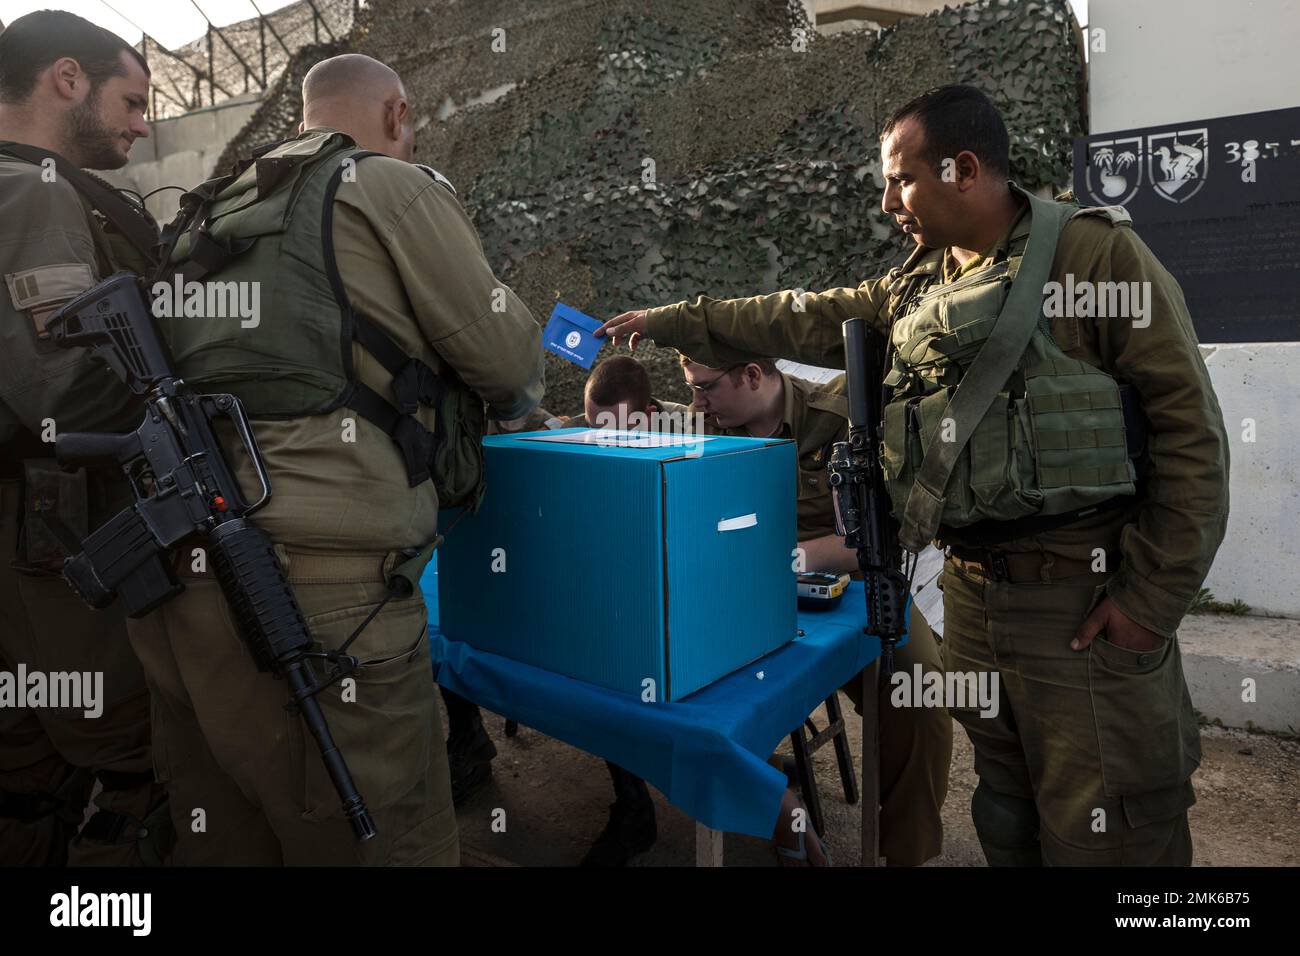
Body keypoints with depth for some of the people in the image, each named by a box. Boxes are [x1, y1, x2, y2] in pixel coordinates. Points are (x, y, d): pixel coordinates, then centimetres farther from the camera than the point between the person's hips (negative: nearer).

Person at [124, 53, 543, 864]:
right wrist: (511, 401, 27)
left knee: (225, 843, 19)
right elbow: (509, 360, 5)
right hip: (312, 590, -8)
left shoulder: (211, 215, 23)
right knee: (390, 845, 5)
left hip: (176, 583, 8)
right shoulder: (392, 188, 3)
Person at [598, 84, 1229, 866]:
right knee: (1005, 817, 18)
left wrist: (1154, 597, -13)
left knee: (1104, 833, 4)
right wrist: (671, 324, 15)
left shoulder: (1097, 253, -8)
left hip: (1085, 597, -6)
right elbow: (808, 322, 17)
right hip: (973, 588, 6)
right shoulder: (915, 288, 13)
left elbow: (1189, 428, -11)